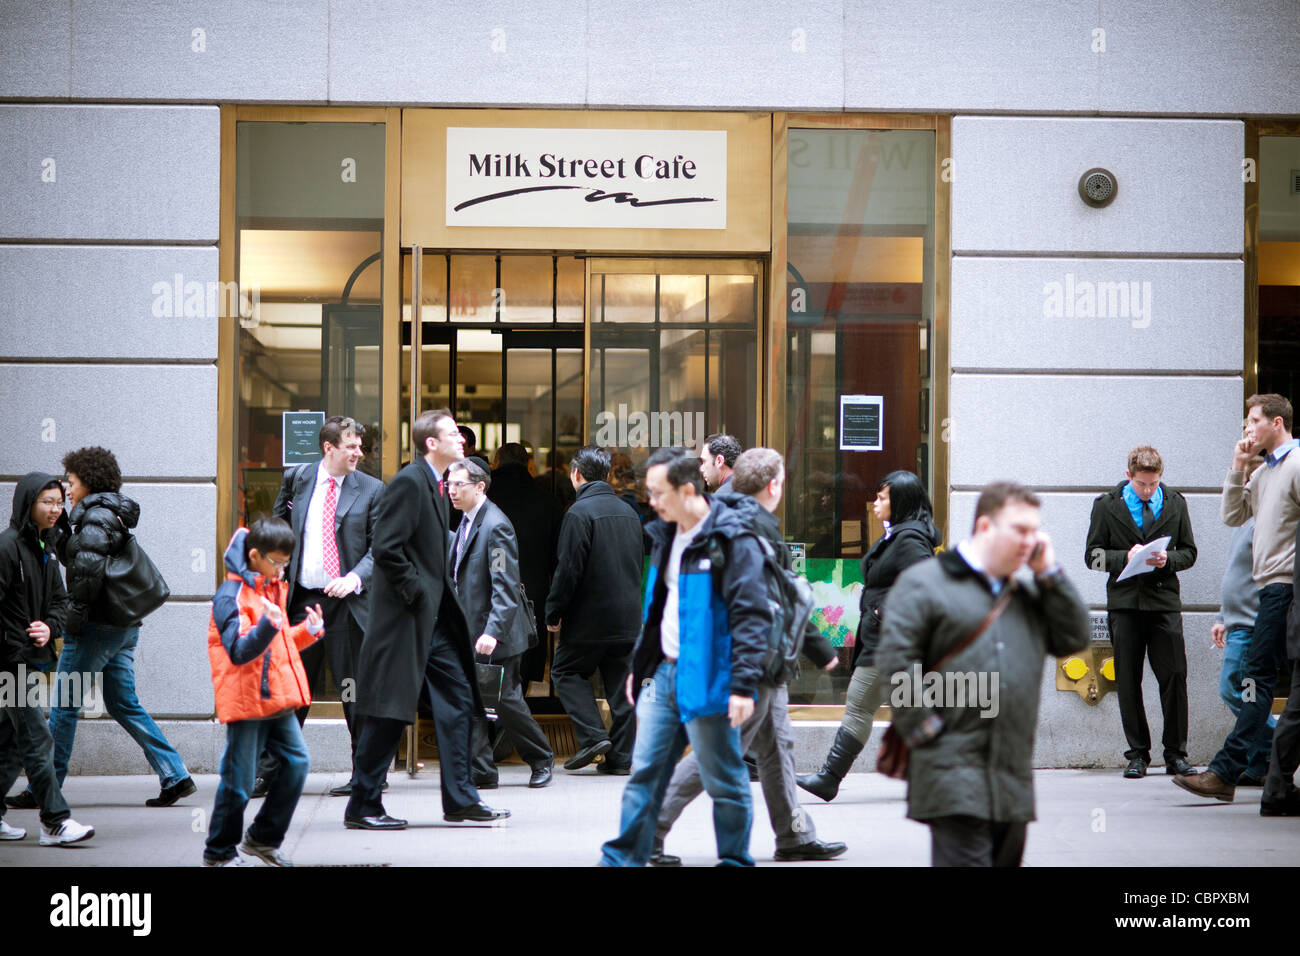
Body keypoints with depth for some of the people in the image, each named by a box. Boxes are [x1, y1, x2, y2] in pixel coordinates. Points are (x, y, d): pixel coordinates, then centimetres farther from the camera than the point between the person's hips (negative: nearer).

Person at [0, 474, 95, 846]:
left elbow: (59, 599, 18)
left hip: (31, 659, 9)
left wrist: (50, 627, -3)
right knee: (36, 740, -8)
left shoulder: (45, 548, 13)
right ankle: (55, 822, -6)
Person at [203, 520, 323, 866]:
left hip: (277, 700, 8)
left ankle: (262, 838, 16)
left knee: (297, 762, 4)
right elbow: (239, 651, -23)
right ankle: (219, 851, 13)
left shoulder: (274, 588, 15)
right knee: (238, 780, -3)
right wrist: (269, 625, -37)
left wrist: (308, 630, 9)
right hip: (245, 701, -8)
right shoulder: (230, 596, -13)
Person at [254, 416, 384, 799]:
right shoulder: (296, 479, 8)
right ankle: (268, 774, 11)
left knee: (356, 694, 1)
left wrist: (355, 577, -16)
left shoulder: (371, 489, 1)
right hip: (301, 599, 2)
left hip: (347, 601, -2)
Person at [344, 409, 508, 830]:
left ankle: (460, 799, 13)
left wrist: (442, 597, 12)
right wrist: (414, 594, -16)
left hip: (435, 620, 10)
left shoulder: (435, 485, 16)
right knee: (389, 712, -4)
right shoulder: (409, 482, -14)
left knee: (459, 700, 8)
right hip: (407, 619, -10)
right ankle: (362, 806, 4)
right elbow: (385, 547, -21)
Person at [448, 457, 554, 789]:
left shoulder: (495, 526, -17)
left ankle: (542, 758, 21)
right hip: (468, 631, 8)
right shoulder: (466, 522, 12)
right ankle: (481, 771, 7)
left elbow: (505, 588, -22)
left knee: (505, 700, 1)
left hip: (494, 635, -8)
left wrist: (493, 632, -30)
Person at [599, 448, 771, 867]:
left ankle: (734, 860, 15)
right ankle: (622, 858, 13)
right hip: (665, 674, 8)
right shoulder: (666, 537, 12)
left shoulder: (732, 541, -14)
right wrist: (640, 666, 22)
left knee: (724, 780, 3)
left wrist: (744, 684, -22)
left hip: (707, 681, -8)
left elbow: (751, 616, -18)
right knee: (644, 772, 8)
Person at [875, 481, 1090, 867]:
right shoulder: (924, 582, -2)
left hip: (1013, 775, 7)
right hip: (953, 774, -7)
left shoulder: (1029, 592, 21)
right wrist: (923, 728, -13)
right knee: (965, 859, -15)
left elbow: (1074, 639, 13)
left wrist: (1049, 574, 7)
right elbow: (895, 659, -9)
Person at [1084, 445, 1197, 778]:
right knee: (1128, 681, 1)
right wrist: (1125, 558, -12)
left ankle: (1175, 754, 3)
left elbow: (1189, 552, 13)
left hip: (1165, 601, 0)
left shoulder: (1175, 503, 9)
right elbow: (1093, 555, 6)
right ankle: (1137, 754, 8)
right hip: (1124, 603, 0)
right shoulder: (1106, 505, 5)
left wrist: (1167, 559, -8)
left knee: (1174, 676, -5)